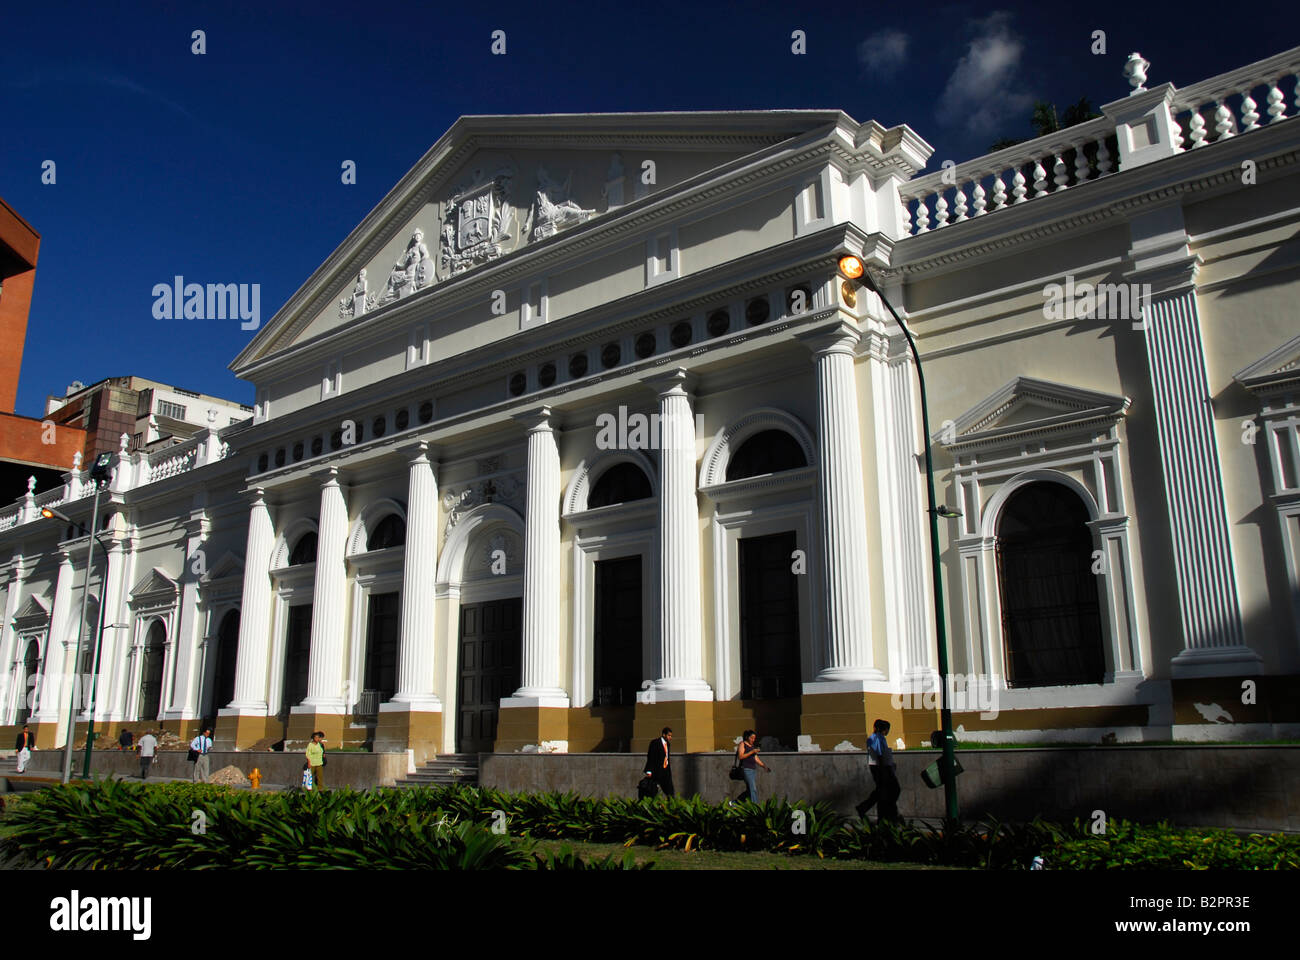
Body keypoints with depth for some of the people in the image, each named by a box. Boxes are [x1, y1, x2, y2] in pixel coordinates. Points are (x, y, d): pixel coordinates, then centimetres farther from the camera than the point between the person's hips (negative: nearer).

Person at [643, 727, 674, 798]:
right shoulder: (655, 742, -10)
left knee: (671, 793, 0)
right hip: (656, 771, -7)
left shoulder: (667, 743, 13)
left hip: (666, 771, 7)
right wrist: (649, 771, -20)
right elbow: (650, 757, -14)